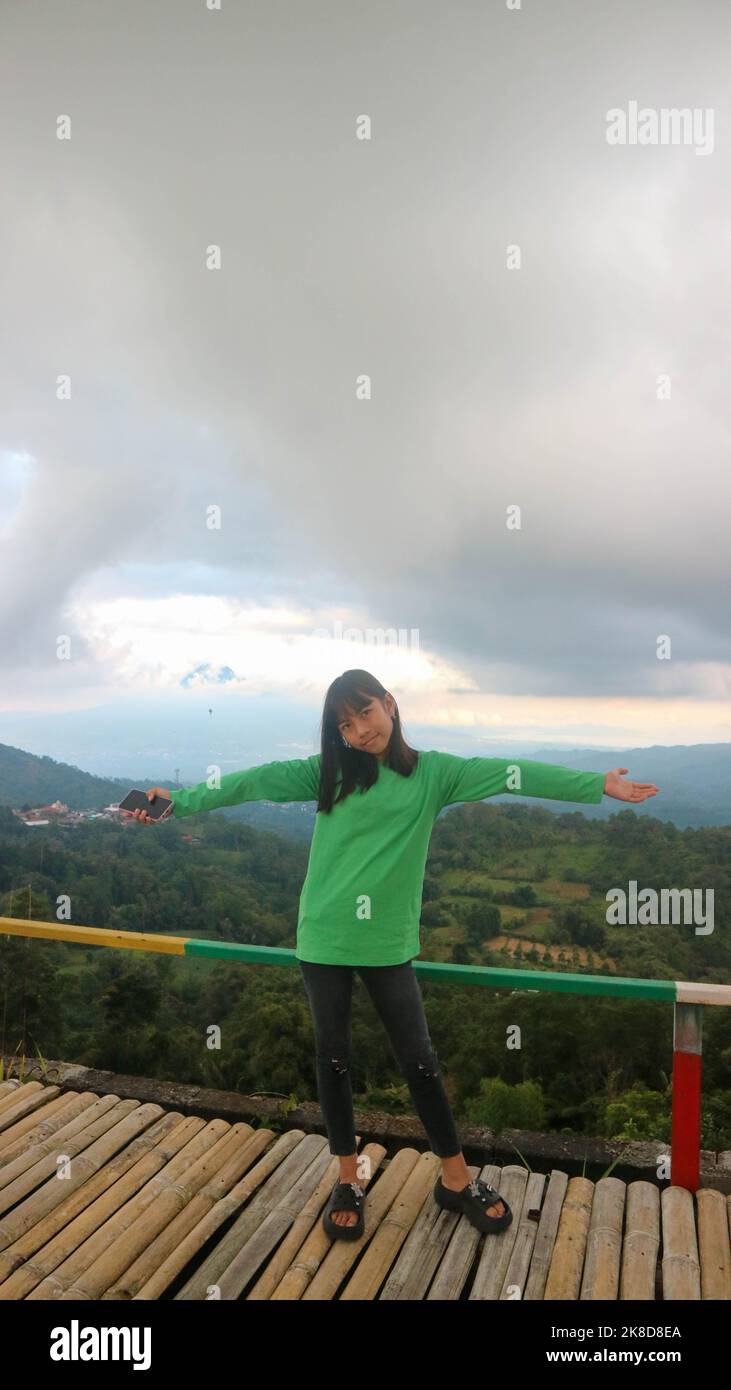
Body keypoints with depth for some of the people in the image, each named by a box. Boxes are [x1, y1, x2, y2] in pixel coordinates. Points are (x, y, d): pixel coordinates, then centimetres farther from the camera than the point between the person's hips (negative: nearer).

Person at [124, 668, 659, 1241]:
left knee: (420, 1061, 8)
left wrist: (598, 784, -3)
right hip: (324, 939, 0)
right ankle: (348, 1180, 31)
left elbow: (512, 775, -3)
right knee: (333, 1059, 12)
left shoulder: (431, 772, 0)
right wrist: (180, 800, -6)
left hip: (388, 943, 0)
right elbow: (254, 782, -3)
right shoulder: (326, 772, -1)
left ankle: (456, 1179, 29)